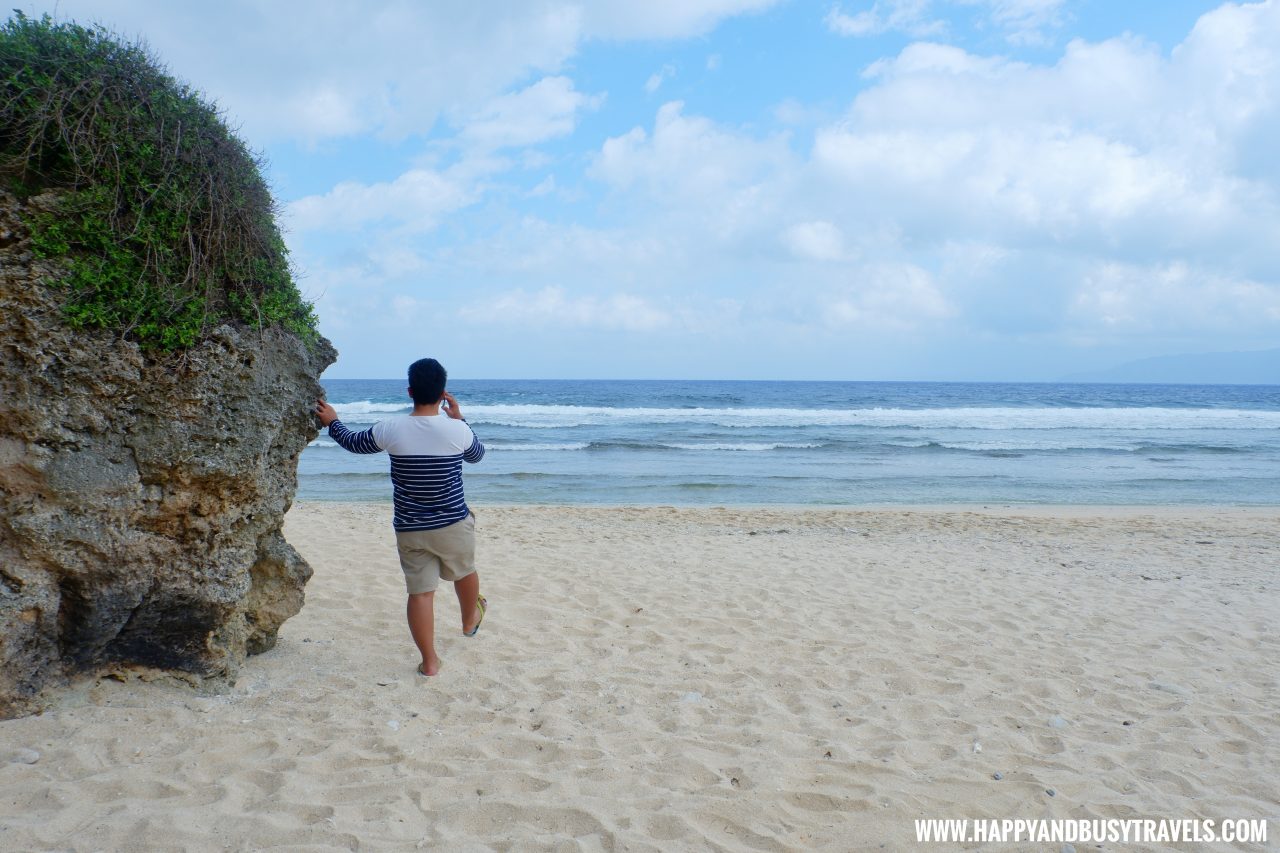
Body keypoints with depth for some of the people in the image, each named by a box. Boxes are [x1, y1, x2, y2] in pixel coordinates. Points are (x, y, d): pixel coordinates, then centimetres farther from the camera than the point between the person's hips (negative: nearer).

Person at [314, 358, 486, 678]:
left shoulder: (390, 429, -10)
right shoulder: (457, 430, -13)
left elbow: (354, 443, 10)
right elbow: (477, 454, 9)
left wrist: (331, 421, 27)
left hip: (409, 530, 0)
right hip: (453, 525, 0)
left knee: (420, 591, 6)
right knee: (464, 571, 26)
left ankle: (429, 661, 11)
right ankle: (470, 620, 51)